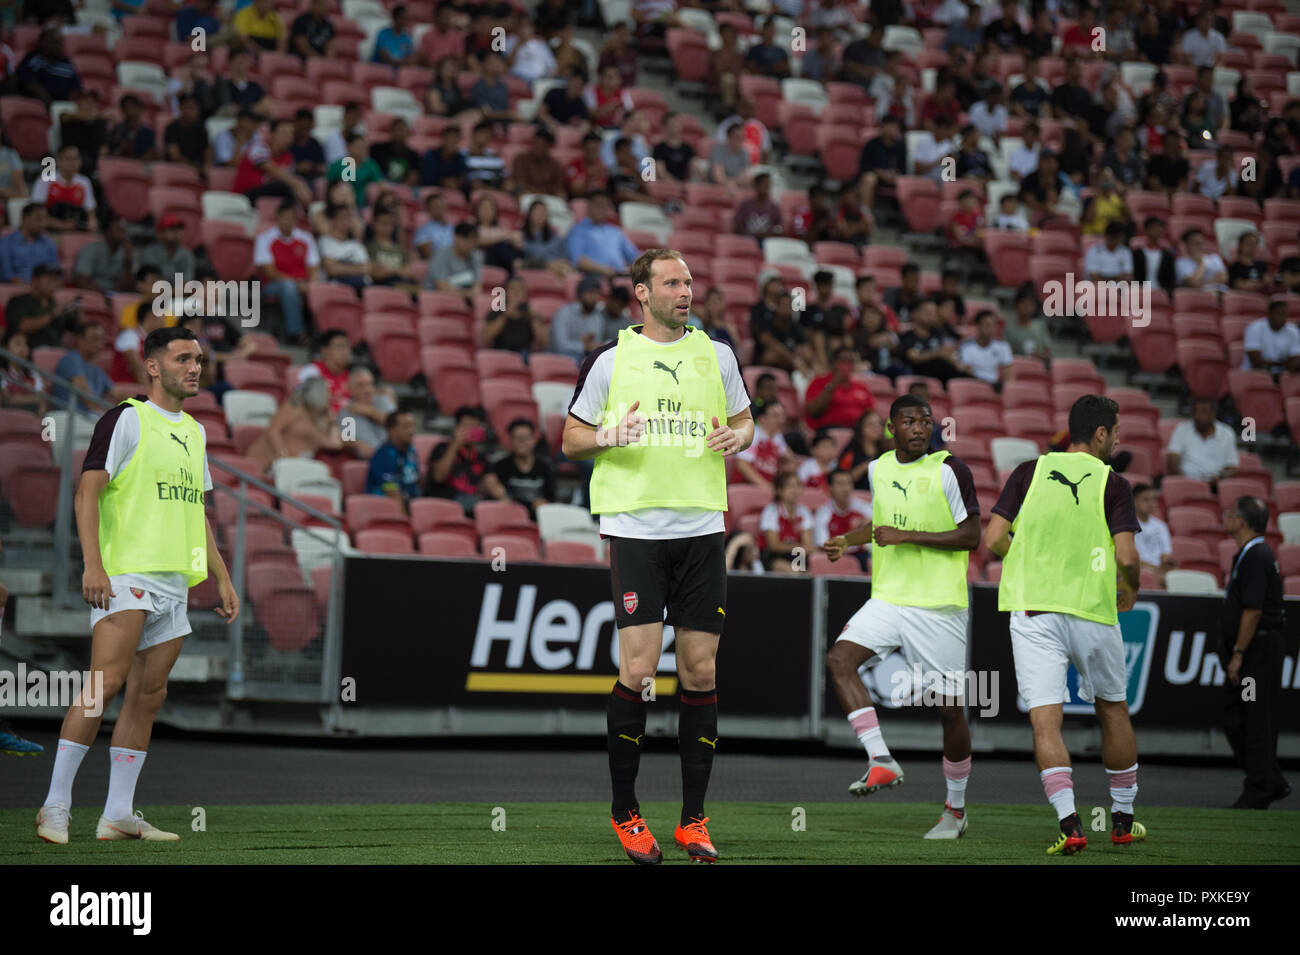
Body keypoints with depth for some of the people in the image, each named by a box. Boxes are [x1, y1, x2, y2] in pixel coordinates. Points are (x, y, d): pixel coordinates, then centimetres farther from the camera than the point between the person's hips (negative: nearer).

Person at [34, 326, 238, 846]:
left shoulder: (194, 432, 19)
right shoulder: (126, 419, -4)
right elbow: (87, 492, -9)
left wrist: (221, 578, 22)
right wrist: (92, 564, -20)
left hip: (174, 582, 8)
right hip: (125, 572, -8)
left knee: (148, 695, 5)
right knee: (106, 684, -16)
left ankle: (118, 814, 8)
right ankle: (55, 805, -13)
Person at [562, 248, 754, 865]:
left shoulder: (716, 355, 11)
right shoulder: (608, 360, 3)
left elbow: (744, 420, 21)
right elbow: (570, 439, 7)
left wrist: (737, 435, -2)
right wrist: (609, 436, -14)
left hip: (702, 529, 3)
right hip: (635, 528, -3)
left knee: (700, 670, 2)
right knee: (637, 668, -9)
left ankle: (692, 820, 9)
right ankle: (624, 812, 6)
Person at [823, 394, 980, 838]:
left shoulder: (949, 470, -8)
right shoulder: (878, 469, 10)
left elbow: (971, 537, -11)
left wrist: (905, 536, -16)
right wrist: (848, 540, 13)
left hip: (939, 606, -5)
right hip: (887, 598, 5)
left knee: (949, 707, 0)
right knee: (840, 659, -20)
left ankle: (956, 808, 16)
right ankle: (881, 761, -17)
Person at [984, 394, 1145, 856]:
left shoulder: (1029, 471, 5)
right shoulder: (1112, 483, -1)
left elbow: (993, 540, 0)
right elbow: (1126, 557, -10)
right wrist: (1130, 589, 12)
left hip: (1032, 608, 1)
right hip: (1092, 608, -1)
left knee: (1045, 718, -4)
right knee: (1113, 709, 19)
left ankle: (1069, 824, -19)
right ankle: (1122, 820, 28)